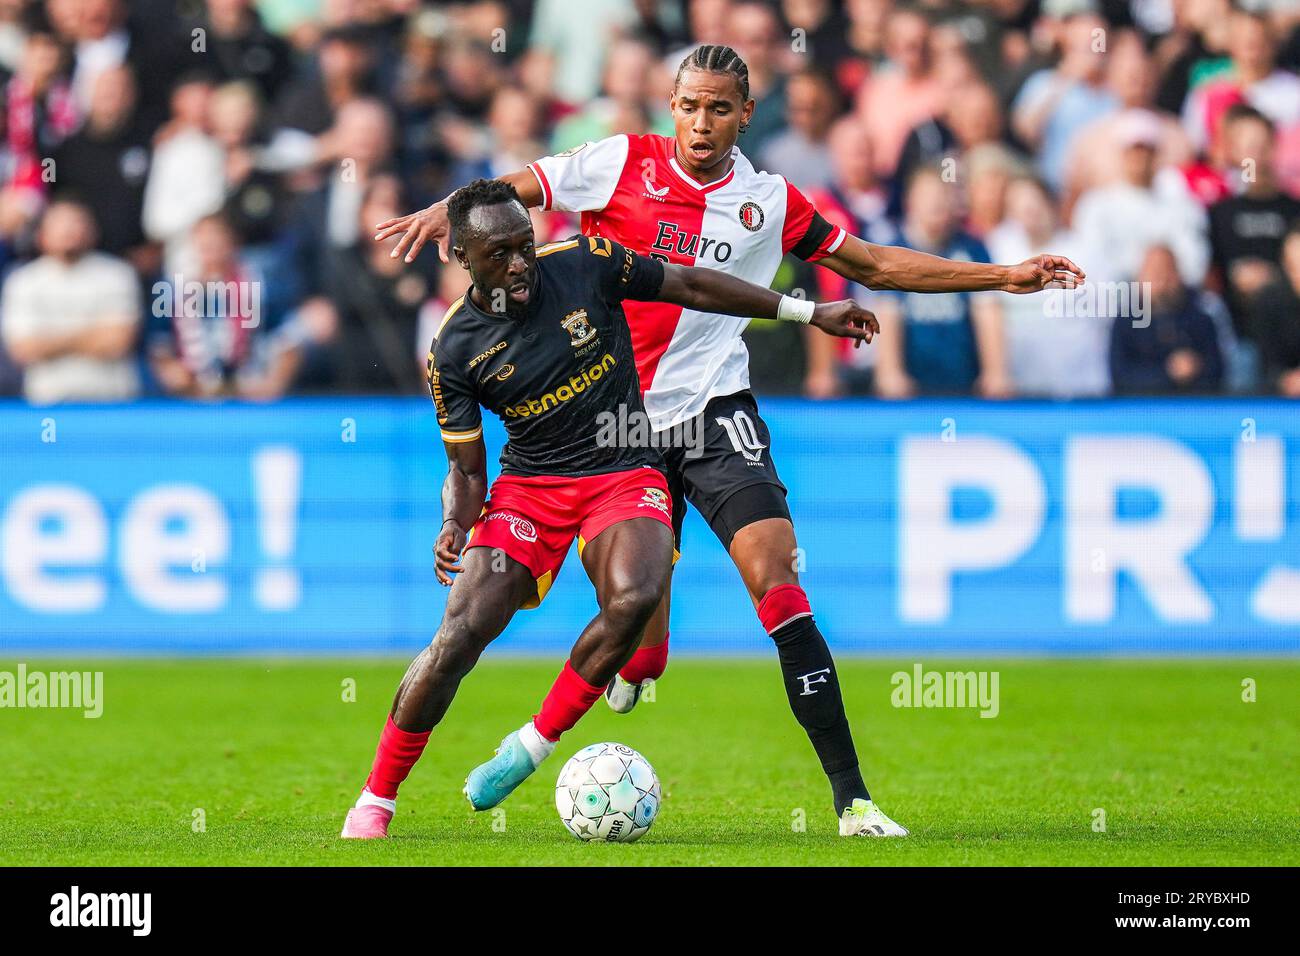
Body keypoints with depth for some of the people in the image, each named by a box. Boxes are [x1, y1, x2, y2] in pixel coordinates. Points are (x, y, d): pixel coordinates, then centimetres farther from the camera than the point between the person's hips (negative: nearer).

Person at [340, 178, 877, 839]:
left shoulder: (586, 265, -8)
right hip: (529, 483, 0)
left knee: (635, 597, -32)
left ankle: (531, 746, -16)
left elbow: (692, 288, 4)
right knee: (461, 631, -19)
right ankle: (374, 800, -3)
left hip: (624, 475, 0)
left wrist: (809, 312, 8)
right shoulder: (454, 351, -7)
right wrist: (455, 525, -21)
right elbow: (466, 466, 2)